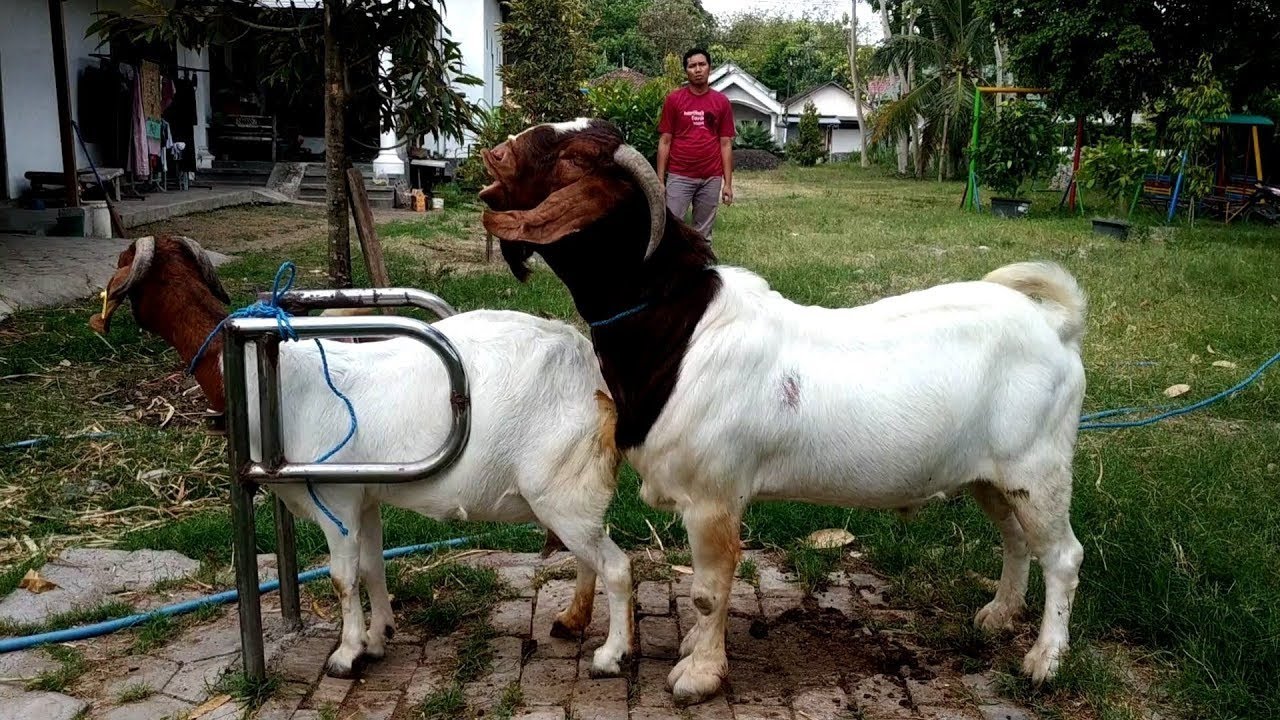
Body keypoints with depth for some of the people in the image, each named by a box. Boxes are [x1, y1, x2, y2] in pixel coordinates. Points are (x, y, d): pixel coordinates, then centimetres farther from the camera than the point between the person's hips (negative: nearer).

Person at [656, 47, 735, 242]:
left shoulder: (722, 102, 4)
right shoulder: (673, 99, 0)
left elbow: (726, 144, 6)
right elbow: (665, 142, 1)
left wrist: (728, 183, 1)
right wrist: (660, 180, -4)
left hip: (711, 179, 2)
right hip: (679, 176, -2)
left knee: (703, 234, 9)